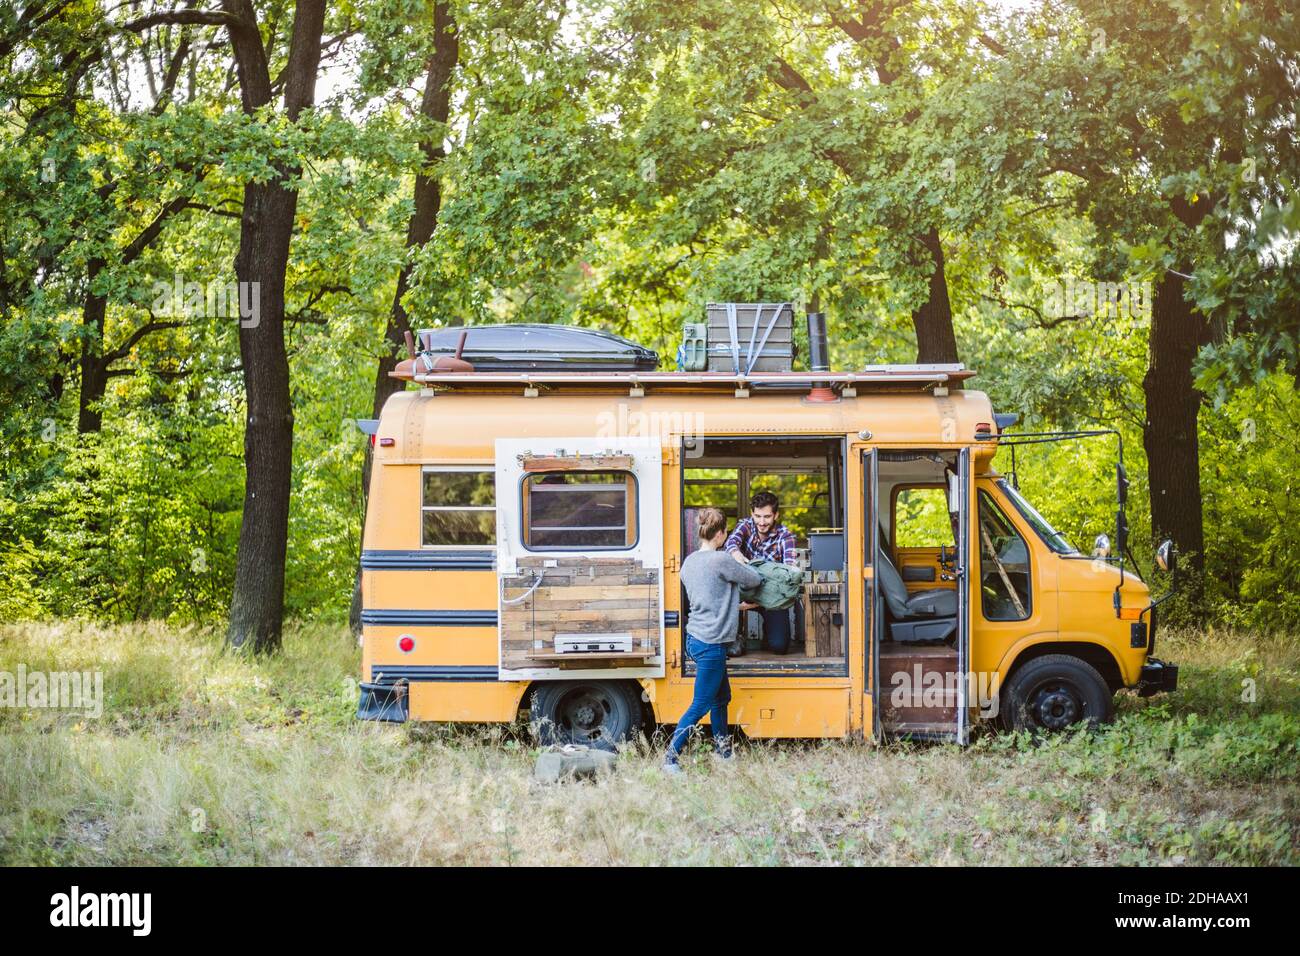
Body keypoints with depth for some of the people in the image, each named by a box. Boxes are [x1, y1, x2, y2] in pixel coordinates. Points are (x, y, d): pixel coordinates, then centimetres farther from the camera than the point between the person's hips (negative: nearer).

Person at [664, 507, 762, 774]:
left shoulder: (689, 562, 10)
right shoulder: (720, 561, -17)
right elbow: (754, 580, -4)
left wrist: (736, 605, 28)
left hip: (695, 638, 9)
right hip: (710, 644, -9)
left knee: (722, 697, 20)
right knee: (701, 704, -3)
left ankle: (724, 752, 29)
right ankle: (670, 758, -3)